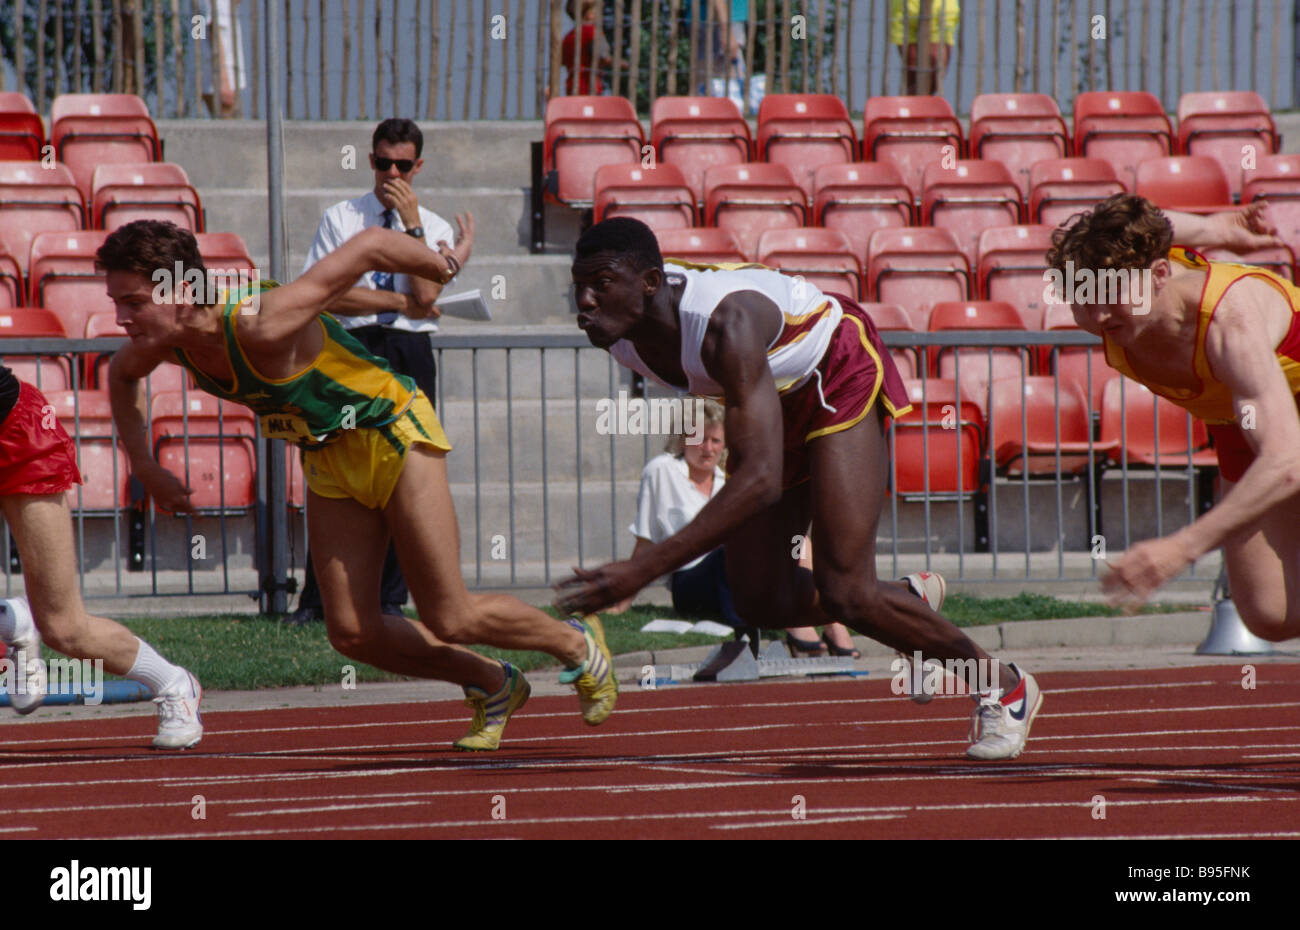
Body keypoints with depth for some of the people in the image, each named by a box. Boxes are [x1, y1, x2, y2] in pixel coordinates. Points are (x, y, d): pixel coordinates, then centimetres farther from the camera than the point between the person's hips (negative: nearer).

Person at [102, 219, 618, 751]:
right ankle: (493, 687, 22)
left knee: (449, 622, -3)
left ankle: (576, 644, 25)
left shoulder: (258, 327, -37)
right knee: (351, 633, -1)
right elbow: (122, 374, 13)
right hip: (329, 458, 7)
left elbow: (367, 246, -33)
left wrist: (445, 266, -16)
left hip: (393, 433, -7)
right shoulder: (160, 340, -14)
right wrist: (143, 466, 4)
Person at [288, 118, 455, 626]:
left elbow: (425, 295, -5)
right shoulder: (339, 219, 9)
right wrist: (398, 302, -4)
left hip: (409, 355, 1)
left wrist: (411, 223, -8)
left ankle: (389, 599, 4)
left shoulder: (435, 228, 12)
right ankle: (316, 599, -4)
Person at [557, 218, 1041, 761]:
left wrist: (644, 569, -55)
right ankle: (911, 598, 30)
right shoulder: (611, 328, -21)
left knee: (841, 592, -16)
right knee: (760, 603, 2)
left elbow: (762, 480, -50)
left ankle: (1001, 687, 6)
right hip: (773, 391, 7)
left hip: (838, 373, -7)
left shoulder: (726, 324, -43)